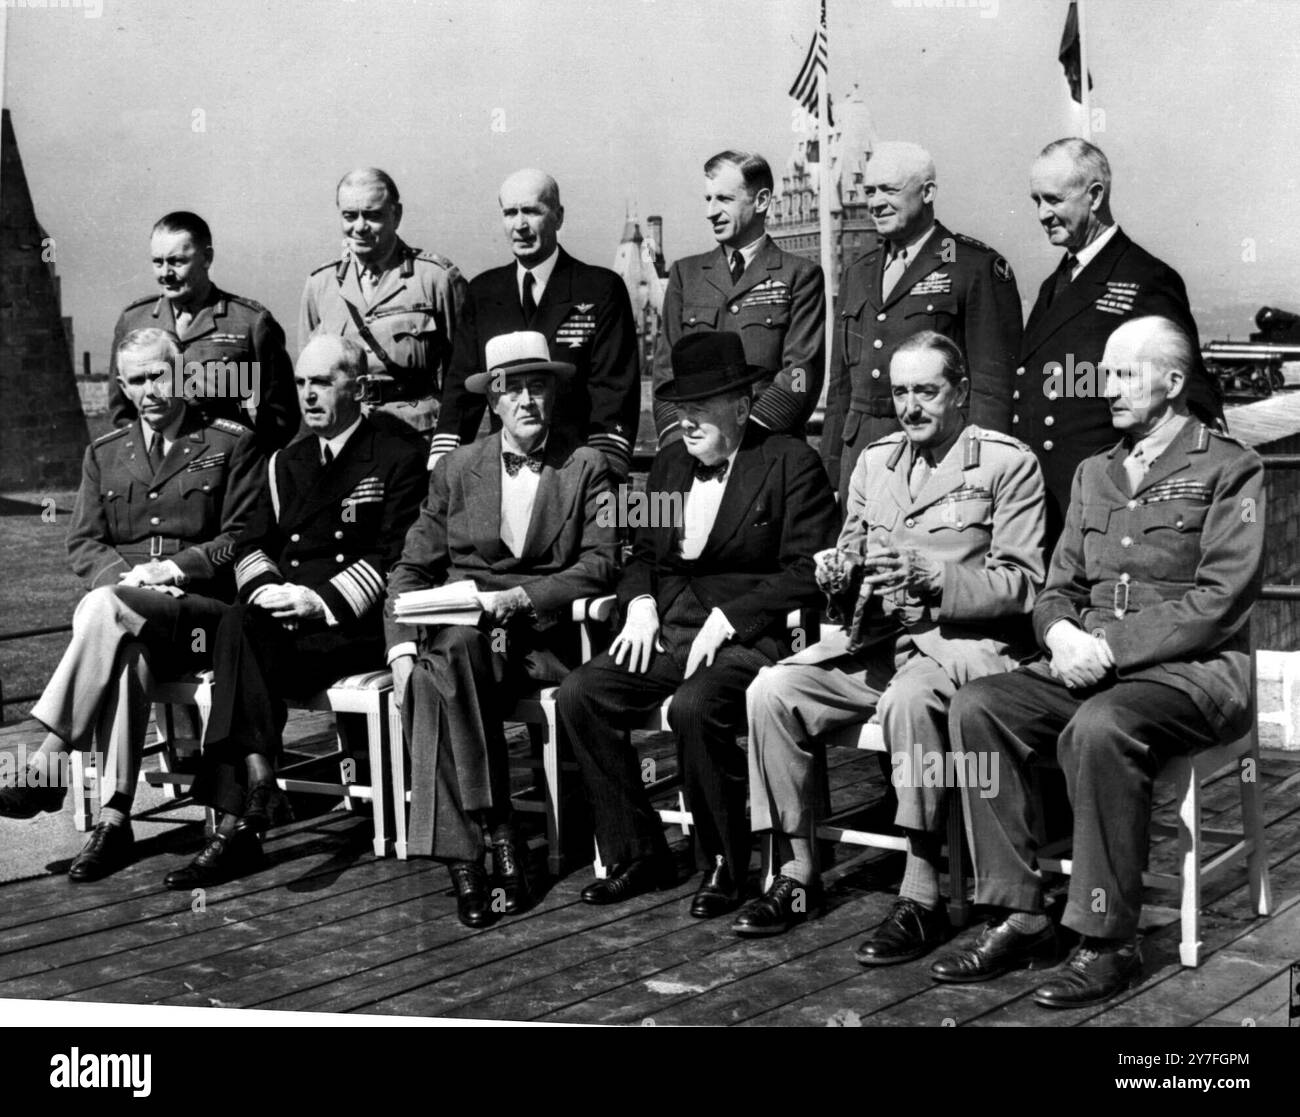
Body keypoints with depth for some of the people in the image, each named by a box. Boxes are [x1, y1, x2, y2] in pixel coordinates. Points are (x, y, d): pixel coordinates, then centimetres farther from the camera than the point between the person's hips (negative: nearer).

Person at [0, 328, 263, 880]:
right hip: (120, 601, 3)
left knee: (105, 609, -33)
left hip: (204, 609, -3)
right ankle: (113, 817, -36)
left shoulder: (232, 445, 9)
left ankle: (48, 766, -34)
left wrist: (176, 567, -13)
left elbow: (243, 538, 1)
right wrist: (126, 574, -8)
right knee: (121, 652, -33)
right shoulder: (104, 454, 22)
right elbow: (83, 544, 14)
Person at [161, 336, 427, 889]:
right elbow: (251, 545, 18)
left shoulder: (398, 459, 5)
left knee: (241, 636, -31)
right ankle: (257, 781, -40)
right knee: (240, 622, -31)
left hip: (355, 623, -5)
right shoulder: (286, 462, 24)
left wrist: (319, 598, -17)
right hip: (281, 613, 5)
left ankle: (238, 820, -34)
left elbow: (393, 557, -6)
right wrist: (264, 585, -5)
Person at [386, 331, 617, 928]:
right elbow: (412, 570, 11)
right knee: (452, 653, -34)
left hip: (546, 634, -2)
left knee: (440, 678, -32)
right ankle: (493, 831, -29)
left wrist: (519, 598, -18)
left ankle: (465, 854, -28)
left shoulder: (586, 467, 8)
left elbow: (601, 564, -4)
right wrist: (402, 648, -6)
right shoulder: (455, 469, 15)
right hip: (459, 626, 3)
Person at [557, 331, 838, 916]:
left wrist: (727, 620, -16)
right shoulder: (669, 463, 18)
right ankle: (635, 854, -3)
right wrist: (639, 601, 1)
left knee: (694, 707, -34)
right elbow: (644, 552, 24)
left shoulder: (791, 463, -3)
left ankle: (723, 866, -12)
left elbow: (809, 571, -9)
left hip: (749, 637, -6)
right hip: (668, 629, 7)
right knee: (578, 694, -16)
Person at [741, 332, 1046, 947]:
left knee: (908, 697, -37)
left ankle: (922, 897, -28)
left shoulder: (1007, 462, 0)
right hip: (875, 639, 6)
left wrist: (930, 575, -21)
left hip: (965, 640, -6)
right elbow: (847, 579, 19)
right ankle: (795, 873, -5)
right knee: (771, 690, -17)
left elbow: (1020, 585, -7)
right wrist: (838, 575, -6)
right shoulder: (875, 460, 17)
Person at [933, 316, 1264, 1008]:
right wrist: (1061, 632, -6)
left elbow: (1220, 601, -12)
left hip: (1194, 668, -6)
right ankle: (1018, 918, -15)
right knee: (977, 705, -18)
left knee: (1097, 728, -37)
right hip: (1092, 666, 7)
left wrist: (1109, 646, -17)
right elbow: (1059, 586, 19)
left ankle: (1108, 943, -24)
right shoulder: (1093, 474, 20)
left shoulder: (1228, 469, -1)